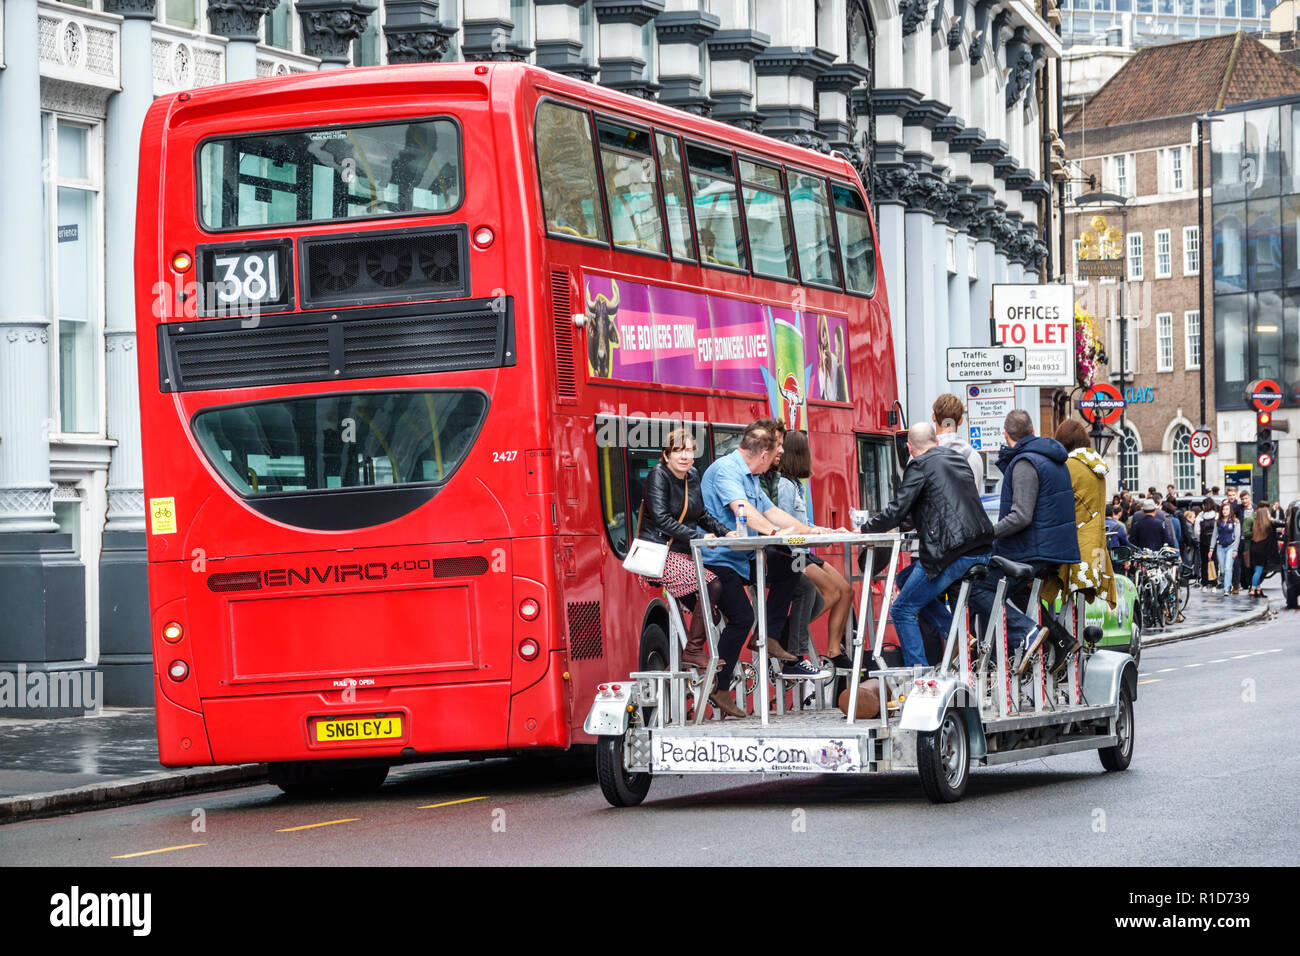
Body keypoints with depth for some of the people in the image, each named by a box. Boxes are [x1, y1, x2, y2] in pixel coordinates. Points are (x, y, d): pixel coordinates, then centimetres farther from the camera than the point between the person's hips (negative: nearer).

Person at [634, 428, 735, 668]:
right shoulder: (658, 475, -10)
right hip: (659, 555, -8)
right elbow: (662, 518, -20)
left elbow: (702, 515, 21)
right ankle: (693, 651, -14)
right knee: (712, 585, -22)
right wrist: (699, 537, -24)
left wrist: (725, 533, 3)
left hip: (685, 554, 8)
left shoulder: (693, 476, 13)